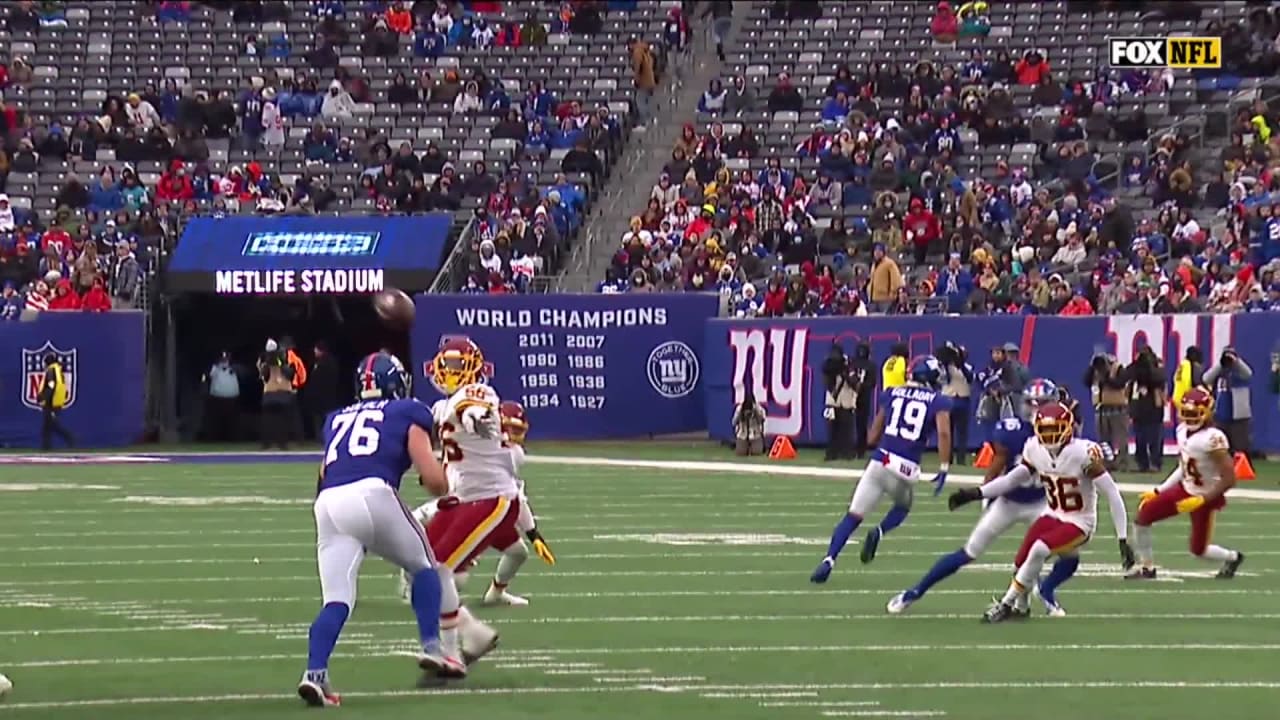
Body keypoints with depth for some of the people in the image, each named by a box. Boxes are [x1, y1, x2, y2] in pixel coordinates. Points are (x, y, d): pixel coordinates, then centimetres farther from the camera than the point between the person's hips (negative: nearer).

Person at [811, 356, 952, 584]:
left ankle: (829, 560, -14)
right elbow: (943, 432, -12)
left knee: (853, 515, 5)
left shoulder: (891, 394, 14)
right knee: (902, 508, 28)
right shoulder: (938, 402, 6)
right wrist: (944, 469, -9)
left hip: (880, 462, 1)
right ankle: (879, 532, -3)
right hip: (906, 469, -1)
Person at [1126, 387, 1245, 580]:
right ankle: (1146, 567, 9)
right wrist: (1158, 491, 11)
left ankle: (1232, 557, 34)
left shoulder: (1212, 439, -27)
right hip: (1185, 489, 7)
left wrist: (1200, 500, -27)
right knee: (1143, 513, -4)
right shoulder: (1183, 430, -2)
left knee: (1199, 549, 2)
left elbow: (1229, 480, -27)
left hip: (1205, 498, -7)